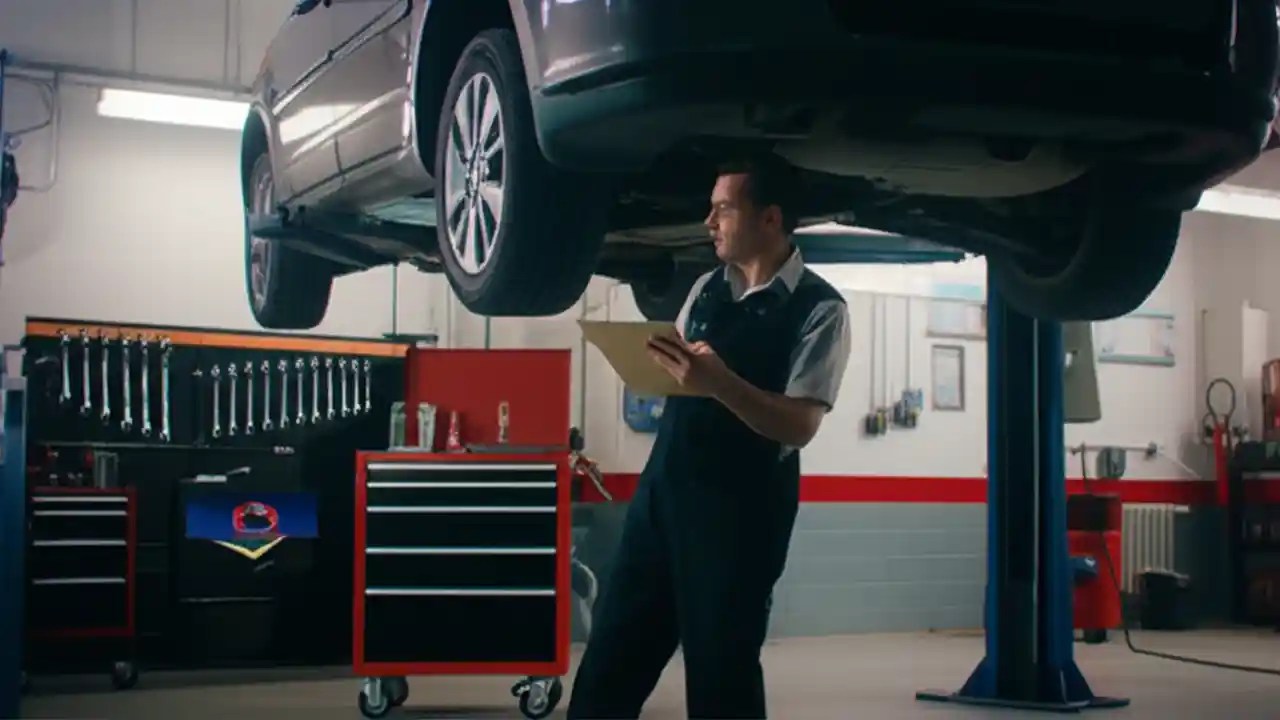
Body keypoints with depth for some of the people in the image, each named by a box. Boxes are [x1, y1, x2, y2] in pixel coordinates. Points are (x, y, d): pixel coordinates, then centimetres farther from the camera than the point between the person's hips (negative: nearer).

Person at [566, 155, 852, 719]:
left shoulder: (818, 308, -8)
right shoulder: (707, 288, 13)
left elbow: (799, 426, -16)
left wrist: (721, 384, -30)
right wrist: (654, 363, -4)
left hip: (741, 510, -6)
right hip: (663, 488, 6)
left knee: (719, 672, 3)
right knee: (612, 655, 9)